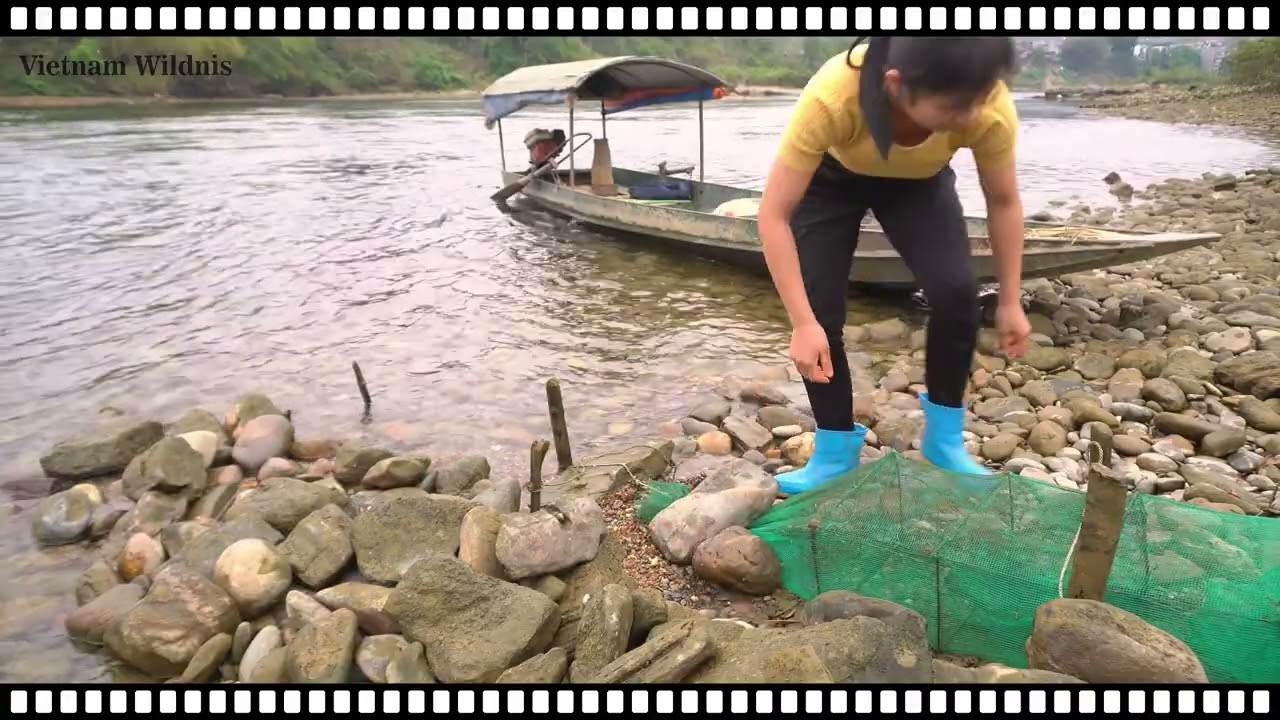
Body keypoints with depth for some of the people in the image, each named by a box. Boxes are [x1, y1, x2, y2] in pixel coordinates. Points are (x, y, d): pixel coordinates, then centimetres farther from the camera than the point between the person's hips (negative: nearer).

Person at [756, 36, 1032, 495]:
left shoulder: (990, 111, -35)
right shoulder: (832, 97, -44)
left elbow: (1004, 202, -15)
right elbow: (773, 214, -36)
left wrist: (1010, 302, -9)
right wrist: (803, 323, -37)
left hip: (920, 182, 2)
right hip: (832, 176, -1)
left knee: (956, 295, -17)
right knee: (819, 314, -14)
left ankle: (944, 439, 6)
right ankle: (835, 452, 8)